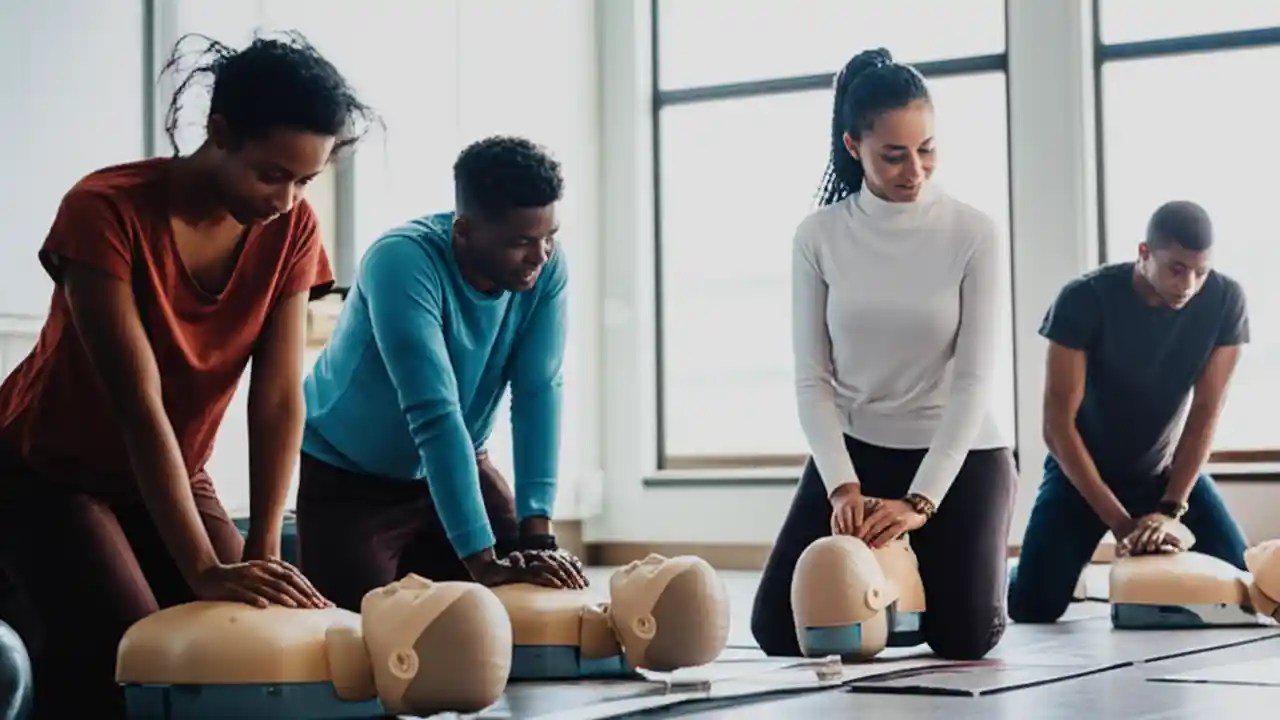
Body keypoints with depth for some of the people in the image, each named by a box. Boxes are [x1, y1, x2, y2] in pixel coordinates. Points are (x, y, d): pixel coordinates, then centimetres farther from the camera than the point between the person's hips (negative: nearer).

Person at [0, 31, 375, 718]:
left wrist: (263, 553, -26)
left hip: (174, 475, 5)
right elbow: (138, 403, -34)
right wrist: (204, 569, -39)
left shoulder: (292, 229, -14)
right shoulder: (106, 209, -28)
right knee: (128, 652, -24)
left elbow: (279, 397, -17)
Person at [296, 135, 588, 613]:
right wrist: (482, 561, -43)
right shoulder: (402, 261, -33)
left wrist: (537, 532, -32)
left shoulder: (547, 269, -17)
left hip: (459, 465, 5)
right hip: (349, 476, -4)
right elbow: (435, 415, -39)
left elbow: (539, 393, -22)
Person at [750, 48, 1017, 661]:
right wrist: (842, 486, -19)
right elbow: (812, 378, -6)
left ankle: (920, 579, 25)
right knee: (779, 630, -8)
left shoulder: (972, 233, -11)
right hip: (853, 448, 2)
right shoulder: (819, 236, -6)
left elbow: (974, 380, -14)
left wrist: (920, 501, -21)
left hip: (959, 452, -1)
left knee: (965, 639, -12)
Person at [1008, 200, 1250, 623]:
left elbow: (1205, 413, -15)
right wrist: (1120, 522, -27)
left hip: (1168, 471, 3)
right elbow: (1058, 425, -24)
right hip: (1082, 469, -3)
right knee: (1033, 607, -18)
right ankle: (998, 576, 18)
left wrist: (1170, 509, -24)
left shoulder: (1225, 300, -18)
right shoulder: (1084, 299, -26)